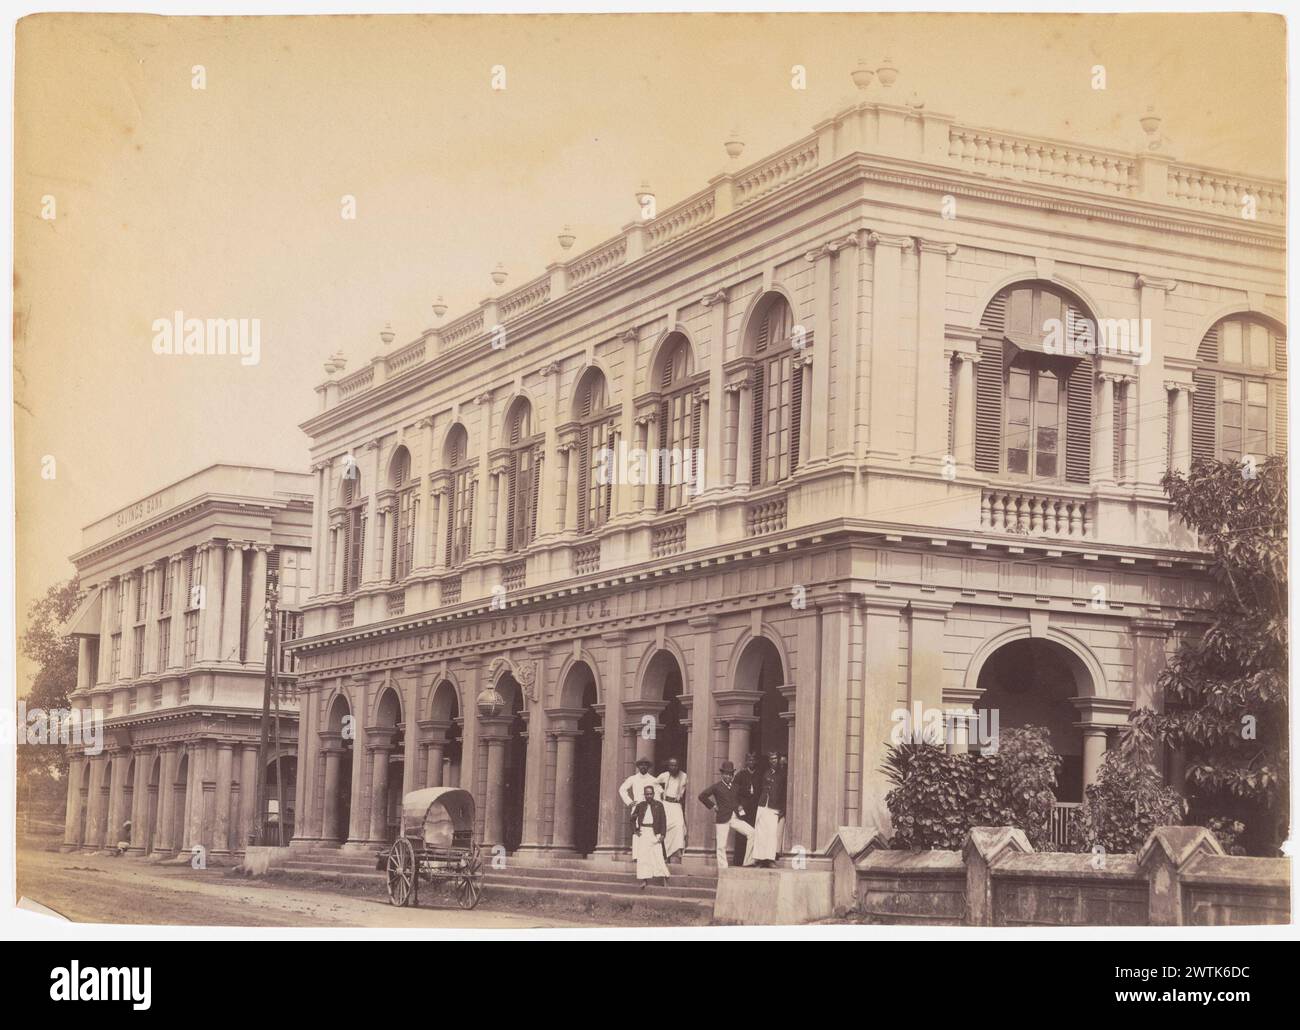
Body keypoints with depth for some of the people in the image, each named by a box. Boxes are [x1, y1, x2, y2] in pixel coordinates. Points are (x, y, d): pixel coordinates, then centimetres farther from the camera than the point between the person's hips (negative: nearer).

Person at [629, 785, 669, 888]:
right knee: (642, 856, -4)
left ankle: (661, 876, 2)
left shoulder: (659, 805, 3)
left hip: (654, 833, -2)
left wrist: (662, 834, -7)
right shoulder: (640, 805, 8)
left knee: (657, 855, -8)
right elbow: (633, 819, 17)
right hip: (642, 833, 2)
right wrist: (635, 830, 4)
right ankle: (644, 880, -6)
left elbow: (663, 820, 2)